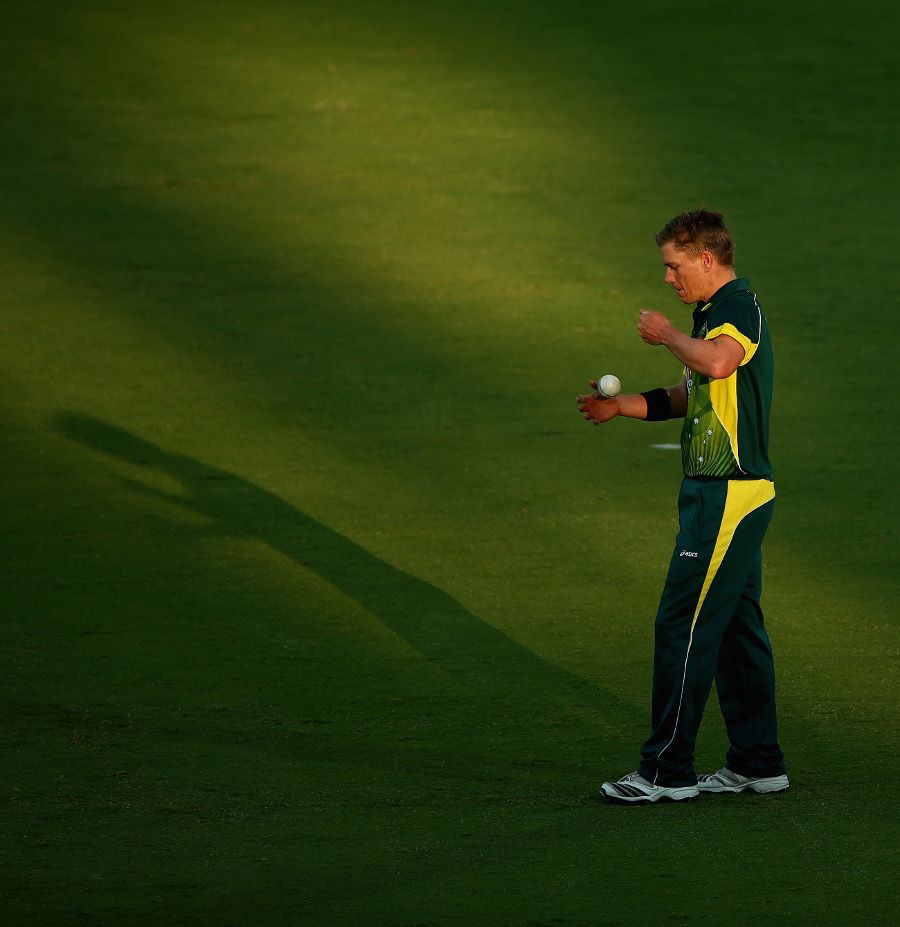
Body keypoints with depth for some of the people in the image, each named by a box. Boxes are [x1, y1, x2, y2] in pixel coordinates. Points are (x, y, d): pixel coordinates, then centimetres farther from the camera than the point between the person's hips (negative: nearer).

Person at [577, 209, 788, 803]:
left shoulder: (740, 305, -15)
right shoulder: (719, 310, 18)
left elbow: (717, 362, -37)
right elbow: (693, 394, 28)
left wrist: (668, 335, -19)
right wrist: (620, 406, 18)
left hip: (728, 497, -11)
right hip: (723, 492, 11)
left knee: (683, 626, -8)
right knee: (737, 626, 14)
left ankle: (668, 770, -5)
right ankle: (758, 762, 19)